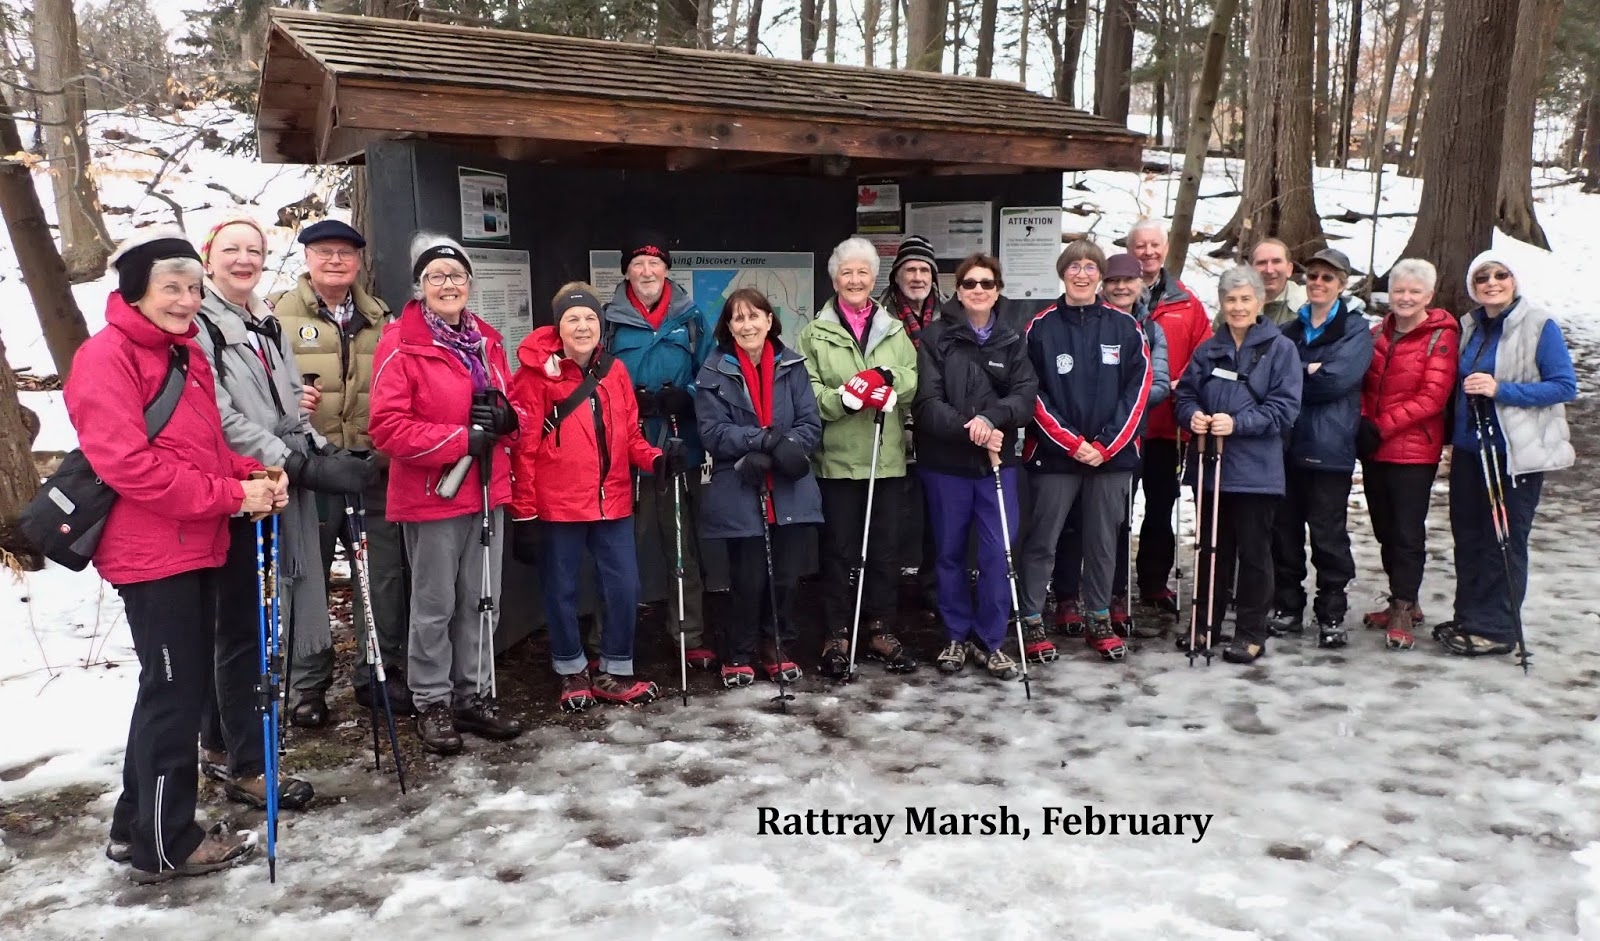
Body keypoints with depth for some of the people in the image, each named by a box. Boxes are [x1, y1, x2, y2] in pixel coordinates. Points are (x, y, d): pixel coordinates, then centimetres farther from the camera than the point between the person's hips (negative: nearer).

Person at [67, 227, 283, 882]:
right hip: (151, 553, -9)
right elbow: (127, 464, -22)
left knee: (177, 688, 16)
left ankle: (136, 826, 31)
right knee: (175, 693, -1)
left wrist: (256, 476, -1)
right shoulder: (107, 357, -13)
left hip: (196, 548, 9)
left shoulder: (185, 351, 15)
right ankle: (165, 845, 15)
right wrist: (233, 495, -21)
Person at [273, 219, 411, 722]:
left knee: (383, 575, 8)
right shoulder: (279, 313, 2)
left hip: (373, 468, 4)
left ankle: (381, 673, 22)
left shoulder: (380, 317, 15)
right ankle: (310, 684, 20)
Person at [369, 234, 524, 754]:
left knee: (481, 602, 13)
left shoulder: (487, 340, 10)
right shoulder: (401, 344, -10)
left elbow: (515, 405, 17)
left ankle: (475, 696, 27)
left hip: (487, 492, 6)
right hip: (431, 495, -6)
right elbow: (387, 427, -17)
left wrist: (506, 415, -7)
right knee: (435, 606, 4)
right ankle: (432, 703, 20)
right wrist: (461, 440, -20)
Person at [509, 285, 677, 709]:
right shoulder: (537, 373, -7)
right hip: (558, 506, -4)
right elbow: (524, 448, -8)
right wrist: (524, 513, -10)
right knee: (561, 591, 9)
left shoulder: (615, 371, 7)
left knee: (625, 588, 7)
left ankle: (615, 672, 25)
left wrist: (656, 458, -8)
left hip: (613, 503, 4)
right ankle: (572, 672, 29)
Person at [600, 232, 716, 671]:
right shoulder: (610, 320, 4)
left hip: (680, 448, 1)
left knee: (684, 544, 7)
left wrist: (686, 397, -13)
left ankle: (690, 635, 17)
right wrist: (630, 401, -13)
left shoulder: (690, 317, 6)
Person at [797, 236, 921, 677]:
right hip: (837, 458, -3)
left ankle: (881, 631, 21)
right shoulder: (815, 333, 5)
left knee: (885, 548, 9)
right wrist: (843, 398, -21)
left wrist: (888, 377, -17)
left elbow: (913, 384, 3)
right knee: (838, 549, 2)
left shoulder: (894, 330, 13)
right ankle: (836, 637, 12)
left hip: (887, 456, 3)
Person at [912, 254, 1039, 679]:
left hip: (997, 462, 2)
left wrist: (990, 417, -22)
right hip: (945, 463, -1)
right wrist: (968, 429, -23)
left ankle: (990, 641, 13)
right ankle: (957, 636, 23)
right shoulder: (936, 337, -1)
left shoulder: (1012, 341, 8)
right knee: (949, 553, 9)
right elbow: (927, 402, -10)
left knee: (998, 554, -1)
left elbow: (1026, 396, -3)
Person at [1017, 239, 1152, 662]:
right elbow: (1032, 393, -5)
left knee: (1103, 542, 11)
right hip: (1053, 453, -2)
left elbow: (1138, 388, 0)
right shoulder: (1041, 327, -2)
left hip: (1113, 454, 2)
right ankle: (1032, 622, 13)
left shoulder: (1125, 326, 3)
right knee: (1041, 542, 2)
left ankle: (1099, 621, 24)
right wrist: (1073, 443, -11)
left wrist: (1106, 445, -8)